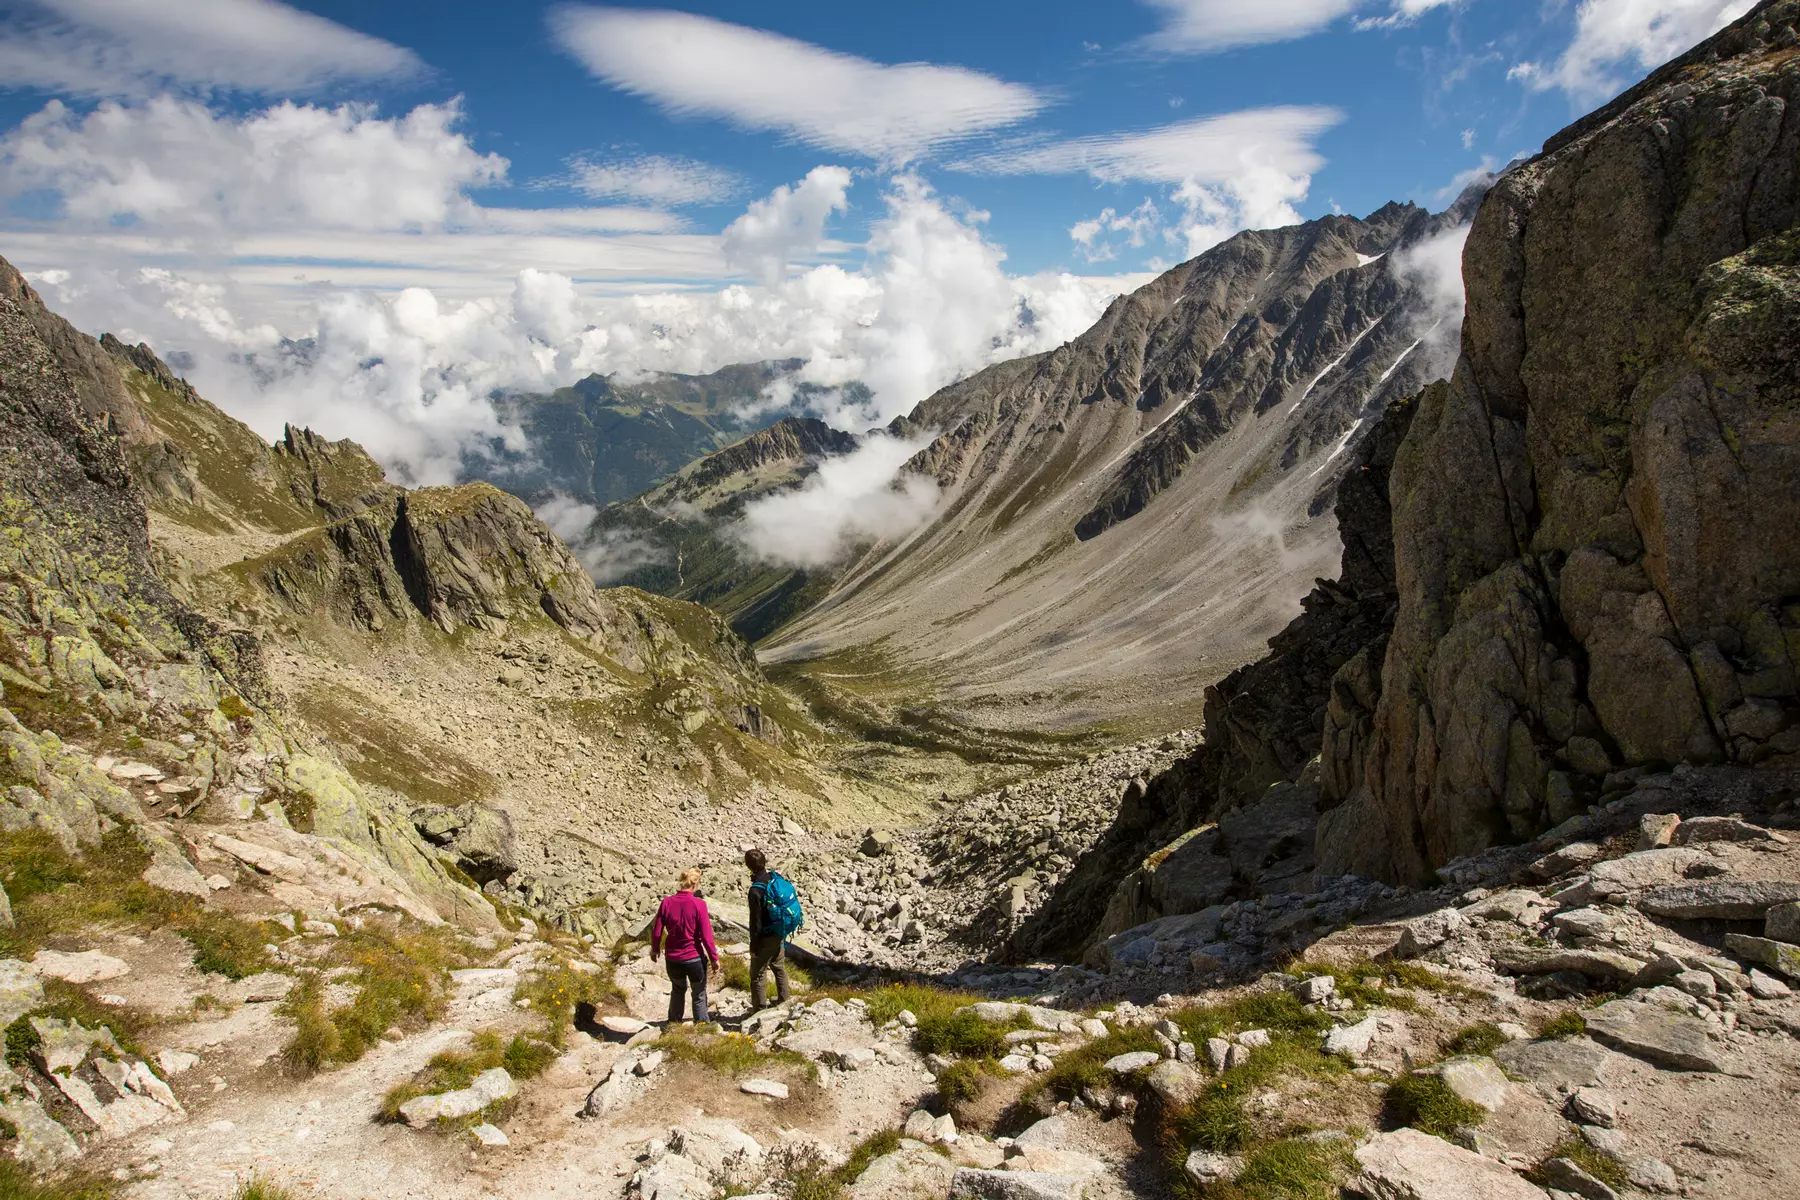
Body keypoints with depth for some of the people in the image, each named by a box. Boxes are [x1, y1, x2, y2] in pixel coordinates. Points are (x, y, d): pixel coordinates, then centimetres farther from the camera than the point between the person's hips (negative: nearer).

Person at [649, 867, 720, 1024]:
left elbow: (656, 931, -1)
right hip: (695, 958, -3)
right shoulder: (699, 904, -17)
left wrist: (655, 949, 18)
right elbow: (706, 936, -14)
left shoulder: (667, 902, -8)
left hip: (672, 959, 4)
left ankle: (673, 1023, 37)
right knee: (699, 994, 17)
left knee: (677, 990, 29)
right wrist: (714, 958, -3)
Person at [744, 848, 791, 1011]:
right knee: (779, 967, 24)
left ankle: (760, 1008, 15)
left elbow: (756, 920, -22)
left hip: (765, 938, -8)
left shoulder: (756, 890, -26)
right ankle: (783, 1001, 37)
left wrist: (753, 946, -12)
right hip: (779, 934, 8)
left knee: (757, 974, 7)